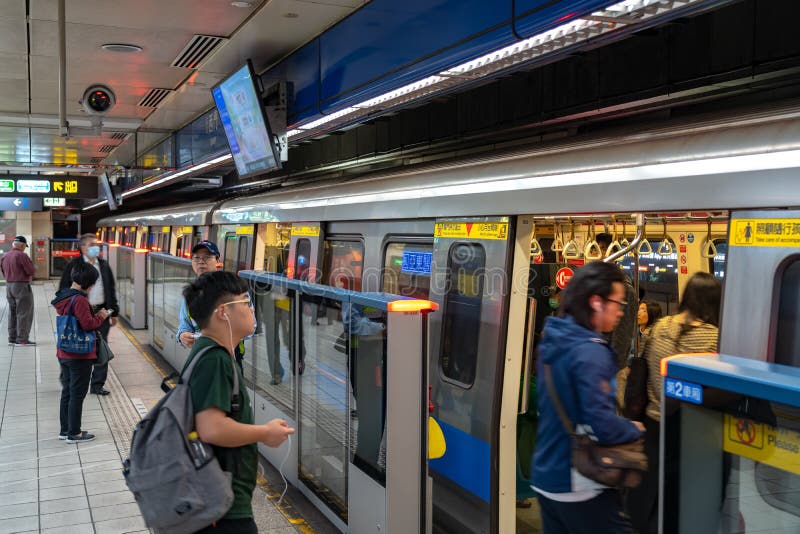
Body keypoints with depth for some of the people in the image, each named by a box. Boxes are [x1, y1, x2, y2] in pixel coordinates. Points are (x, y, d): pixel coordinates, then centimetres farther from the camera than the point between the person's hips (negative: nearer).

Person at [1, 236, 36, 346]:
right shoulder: (21, 255, -16)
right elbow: (32, 271, -16)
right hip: (22, 286, -8)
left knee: (13, 312, 15)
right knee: (24, 313, -3)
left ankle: (12, 338, 19)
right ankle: (22, 340, -4)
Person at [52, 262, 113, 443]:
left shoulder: (63, 297, 8)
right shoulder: (79, 300, -21)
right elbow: (88, 324, -23)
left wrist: (95, 314, 5)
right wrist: (101, 316, -7)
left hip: (64, 354, 9)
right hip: (80, 356, -9)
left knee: (67, 392, 17)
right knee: (77, 395, 2)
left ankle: (65, 430, 27)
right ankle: (74, 433, 10)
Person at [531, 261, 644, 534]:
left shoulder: (552, 342, 6)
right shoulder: (591, 352, -22)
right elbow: (601, 424, -26)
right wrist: (634, 429, -7)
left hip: (546, 476, 8)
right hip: (580, 488, -8)